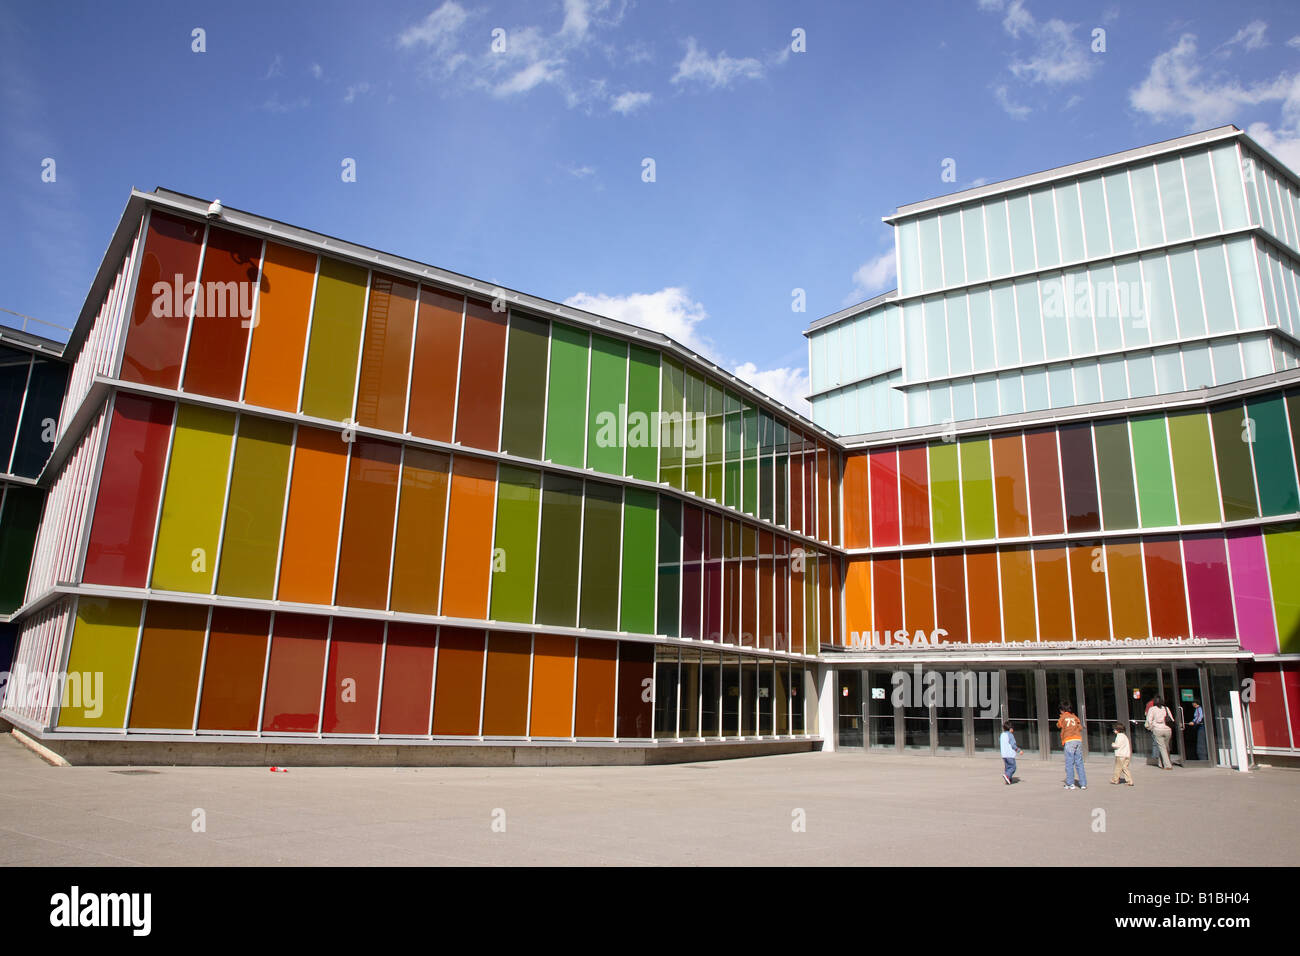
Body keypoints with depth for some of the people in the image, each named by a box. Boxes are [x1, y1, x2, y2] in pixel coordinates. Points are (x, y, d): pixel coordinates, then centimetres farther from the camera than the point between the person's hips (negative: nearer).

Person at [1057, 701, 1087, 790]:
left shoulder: (1063, 717, 8)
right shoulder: (1074, 717, 16)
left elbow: (1058, 725, 22)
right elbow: (1080, 728, 10)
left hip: (1069, 741, -4)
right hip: (1078, 739, 4)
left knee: (1069, 764, -2)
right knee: (1079, 763, 7)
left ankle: (1070, 784, -4)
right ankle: (1083, 784, 5)